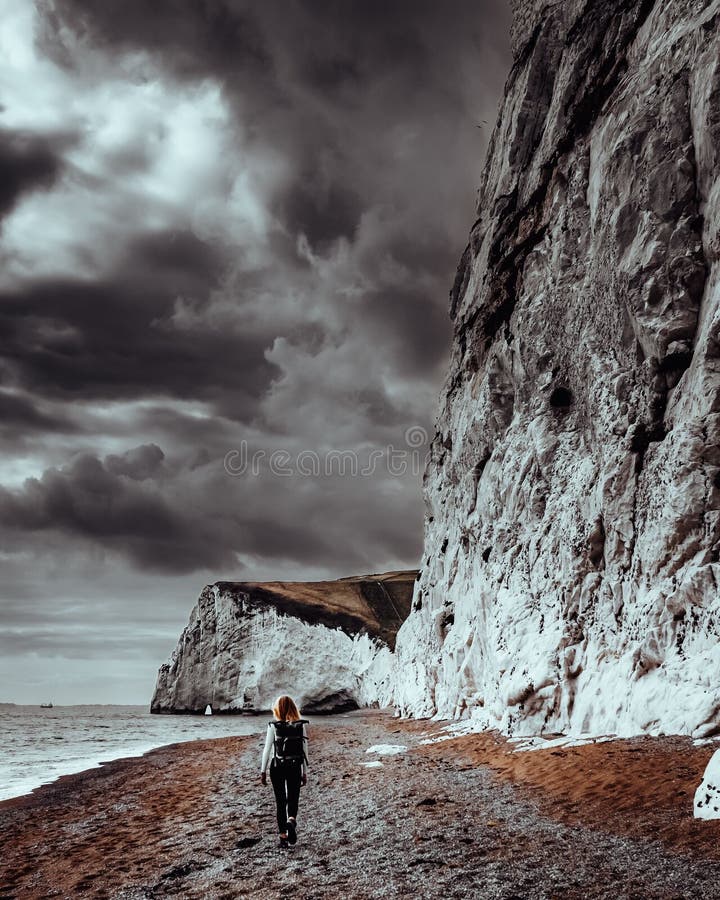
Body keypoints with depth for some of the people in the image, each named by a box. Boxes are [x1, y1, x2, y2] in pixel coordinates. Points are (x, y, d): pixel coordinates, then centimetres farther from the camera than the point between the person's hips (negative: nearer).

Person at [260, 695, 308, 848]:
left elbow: (267, 749, -6)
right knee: (293, 799, 13)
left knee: (281, 801, 10)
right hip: (295, 767, 1)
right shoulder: (302, 725, -2)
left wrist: (263, 771, 3)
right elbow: (305, 750, 1)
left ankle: (283, 836, 10)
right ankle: (291, 820, -16)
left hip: (277, 767, -1)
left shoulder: (273, 726, -8)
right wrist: (305, 772, 9)